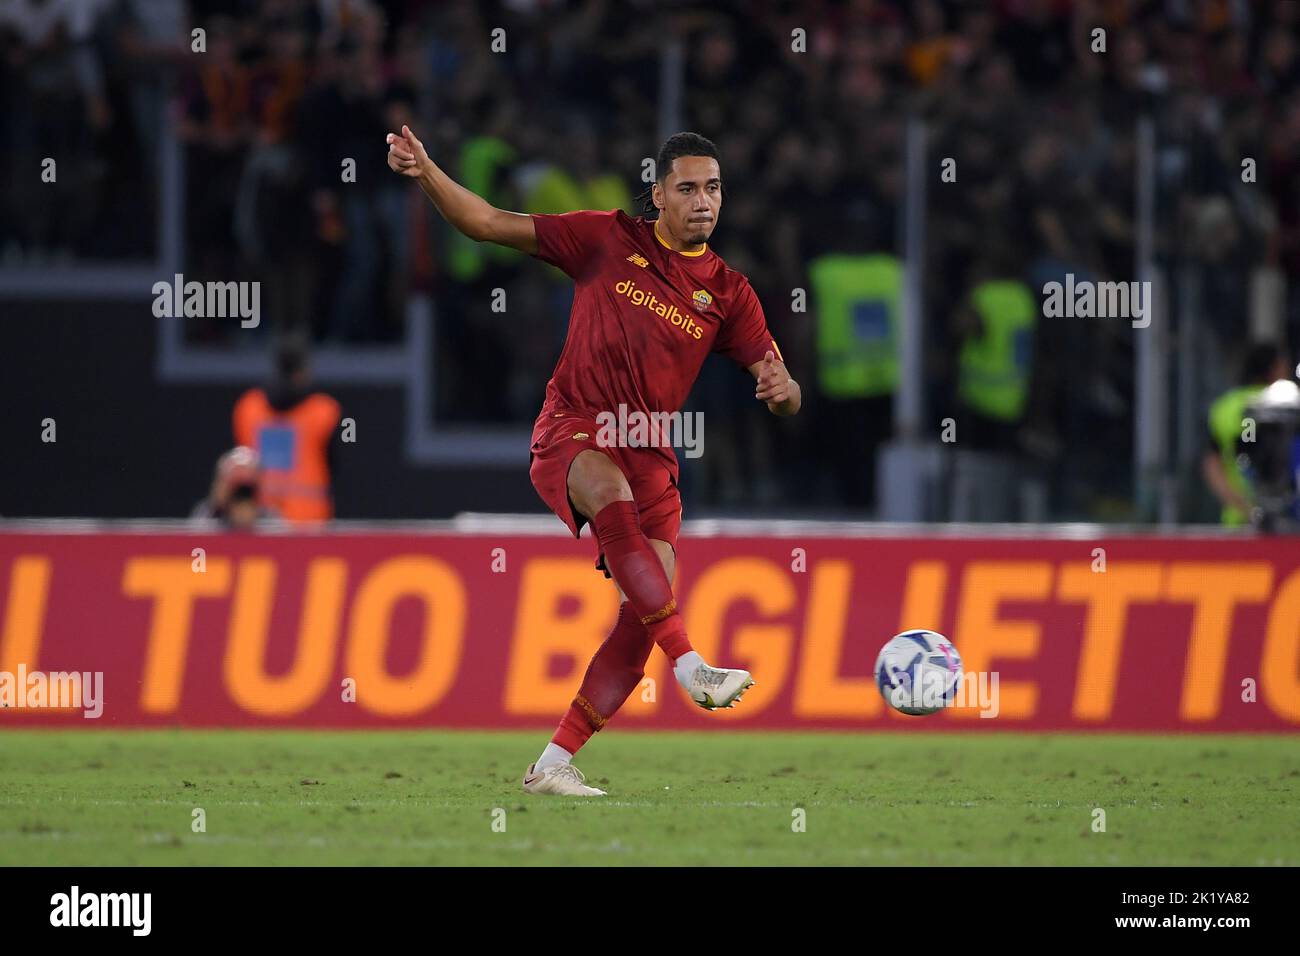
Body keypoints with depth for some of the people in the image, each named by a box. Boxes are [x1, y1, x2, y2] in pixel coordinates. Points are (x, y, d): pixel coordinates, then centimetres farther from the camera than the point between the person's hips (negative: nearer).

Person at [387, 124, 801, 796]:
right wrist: (426, 173, -13)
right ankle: (691, 668, -47)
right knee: (613, 493, -39)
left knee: (647, 605, -14)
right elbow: (488, 224, 2)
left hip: (648, 453, 4)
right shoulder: (609, 240, 2)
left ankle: (554, 764, -7)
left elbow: (784, 398, 6)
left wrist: (781, 387, -19)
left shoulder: (728, 292, 8)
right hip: (571, 432, -4)